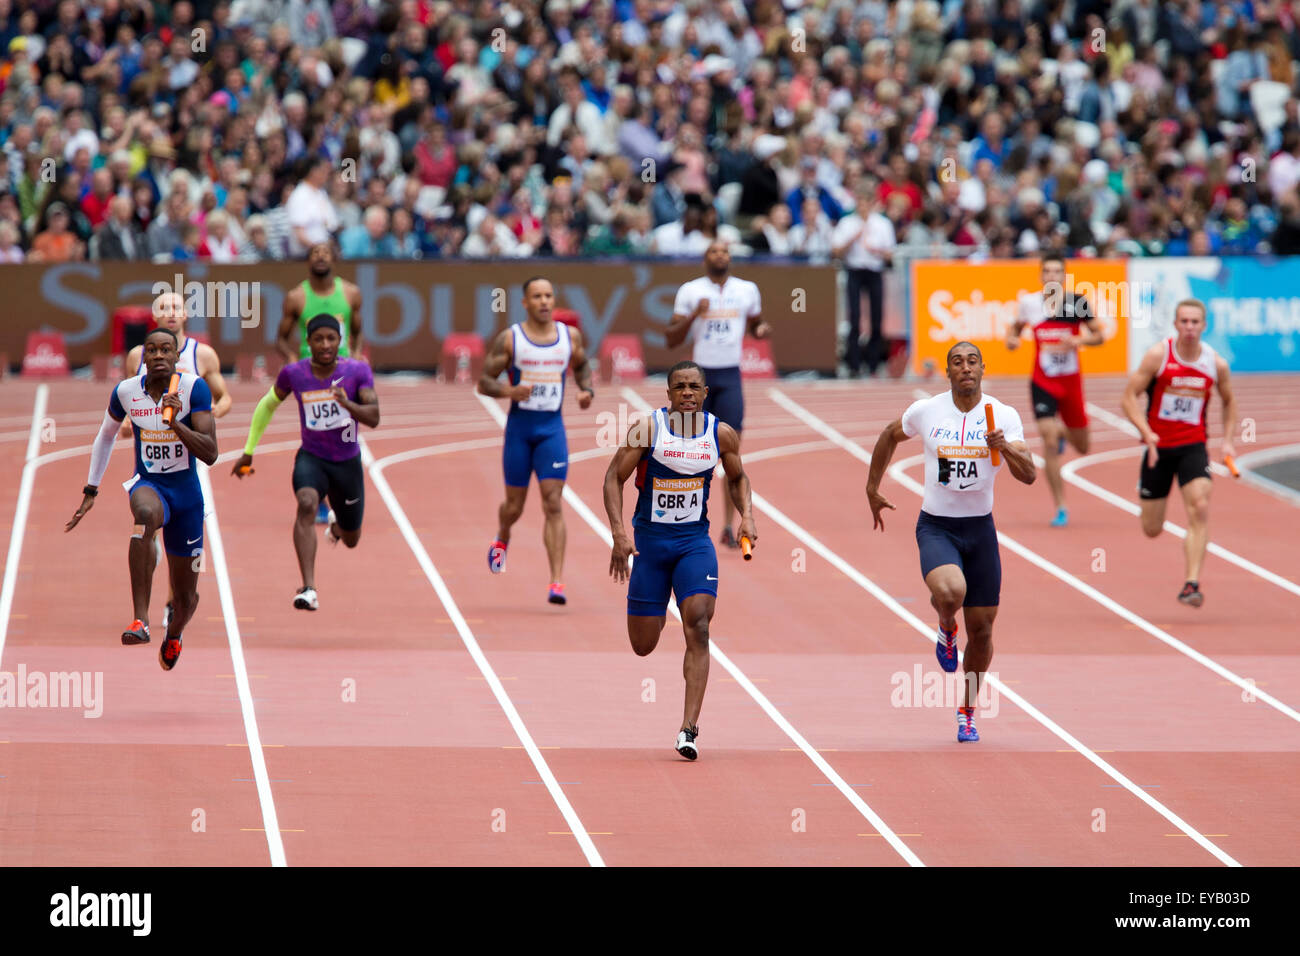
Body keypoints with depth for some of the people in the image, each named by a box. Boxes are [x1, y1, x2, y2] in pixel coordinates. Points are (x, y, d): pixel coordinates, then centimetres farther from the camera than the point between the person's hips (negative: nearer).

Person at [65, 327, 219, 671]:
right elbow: (106, 437, 16)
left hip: (186, 492, 1)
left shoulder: (194, 388, -12)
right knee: (146, 513, -42)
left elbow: (210, 454, -19)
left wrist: (176, 423, -32)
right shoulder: (126, 391, -5)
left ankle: (173, 635, 50)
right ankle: (140, 620, -49)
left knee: (185, 597, 10)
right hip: (147, 484, -1)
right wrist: (91, 491, 17)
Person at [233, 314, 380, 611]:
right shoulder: (294, 374, -8)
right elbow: (268, 405, 11)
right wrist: (249, 450, 13)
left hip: (348, 462, 1)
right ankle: (308, 589, -42)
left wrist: (348, 405, -39)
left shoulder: (358, 371, -11)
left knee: (350, 539, 16)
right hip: (311, 458, -1)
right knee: (307, 505, -34)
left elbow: (373, 418, -19)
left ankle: (336, 522, 58)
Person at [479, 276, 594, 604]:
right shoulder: (510, 339, -4)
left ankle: (557, 583, -15)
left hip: (552, 429, 1)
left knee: (553, 504, -11)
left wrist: (587, 390, 3)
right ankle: (502, 539, 47)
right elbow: (484, 382, -1)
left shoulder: (570, 336, 4)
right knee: (514, 505, 10)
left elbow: (581, 366, 23)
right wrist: (508, 391, -21)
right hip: (519, 426, -1)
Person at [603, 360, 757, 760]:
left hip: (695, 540, 1)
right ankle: (656, 616, 46)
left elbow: (738, 477, 16)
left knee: (698, 631, -18)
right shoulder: (647, 428, -10)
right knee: (643, 646, 5)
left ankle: (689, 728, -18)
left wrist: (746, 515, -3)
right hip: (649, 538, -1)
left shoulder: (722, 434, -2)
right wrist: (619, 533, -18)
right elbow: (614, 478, -7)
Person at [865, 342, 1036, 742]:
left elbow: (1029, 475, -13)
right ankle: (947, 630, 5)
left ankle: (967, 713, 28)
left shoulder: (1004, 416, -6)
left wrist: (1005, 448, -32)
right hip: (936, 526, -2)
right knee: (949, 591, -33)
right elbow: (890, 436, 16)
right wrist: (873, 489, 19)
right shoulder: (925, 411, -5)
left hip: (980, 528, 2)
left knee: (981, 628, 6)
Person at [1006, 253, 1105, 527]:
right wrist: (1011, 339, -8)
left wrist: (1078, 341, -20)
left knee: (1082, 447, 14)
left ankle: (1064, 432, 52)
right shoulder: (1029, 303, -4)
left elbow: (1099, 335, -1)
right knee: (1050, 443, -15)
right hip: (1043, 382, -1)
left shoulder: (1078, 303, -8)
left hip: (1071, 381, 1)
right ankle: (1061, 509, -7)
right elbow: (1015, 328, 14)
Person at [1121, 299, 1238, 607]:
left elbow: (1229, 402, 17)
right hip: (1158, 447, -1)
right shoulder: (1158, 355, -10)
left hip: (1193, 446, 1)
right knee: (1152, 530, 6)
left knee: (1200, 508, -22)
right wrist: (1146, 432, -23)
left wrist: (1227, 440, 4)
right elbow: (1129, 397, -8)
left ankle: (1191, 583, -21)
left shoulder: (1216, 363, -2)